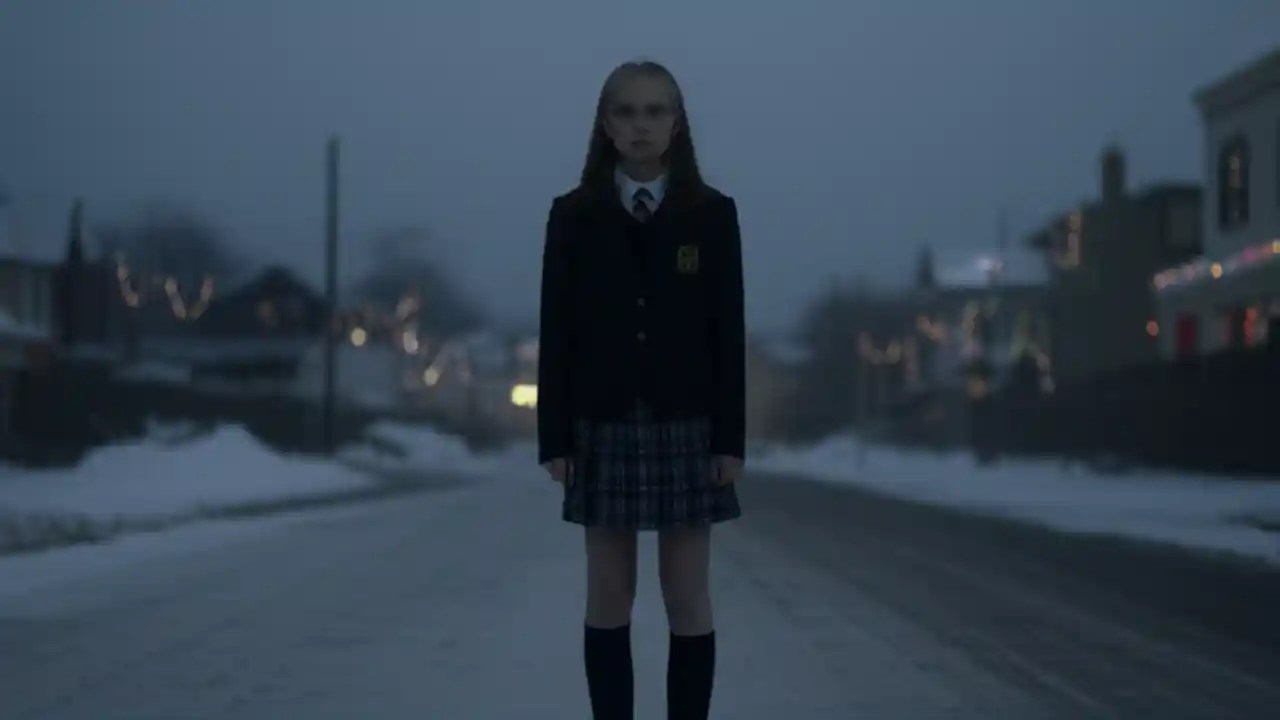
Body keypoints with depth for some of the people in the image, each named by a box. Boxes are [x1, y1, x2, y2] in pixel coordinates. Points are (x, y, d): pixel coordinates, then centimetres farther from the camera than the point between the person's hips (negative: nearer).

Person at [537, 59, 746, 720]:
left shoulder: (712, 214, 2)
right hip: (604, 424, 1)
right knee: (609, 597, 4)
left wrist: (731, 437, -6)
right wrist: (553, 437, -4)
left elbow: (728, 330, 0)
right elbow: (557, 330, 1)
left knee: (687, 599, 0)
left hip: (686, 424, 0)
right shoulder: (574, 215, 3)